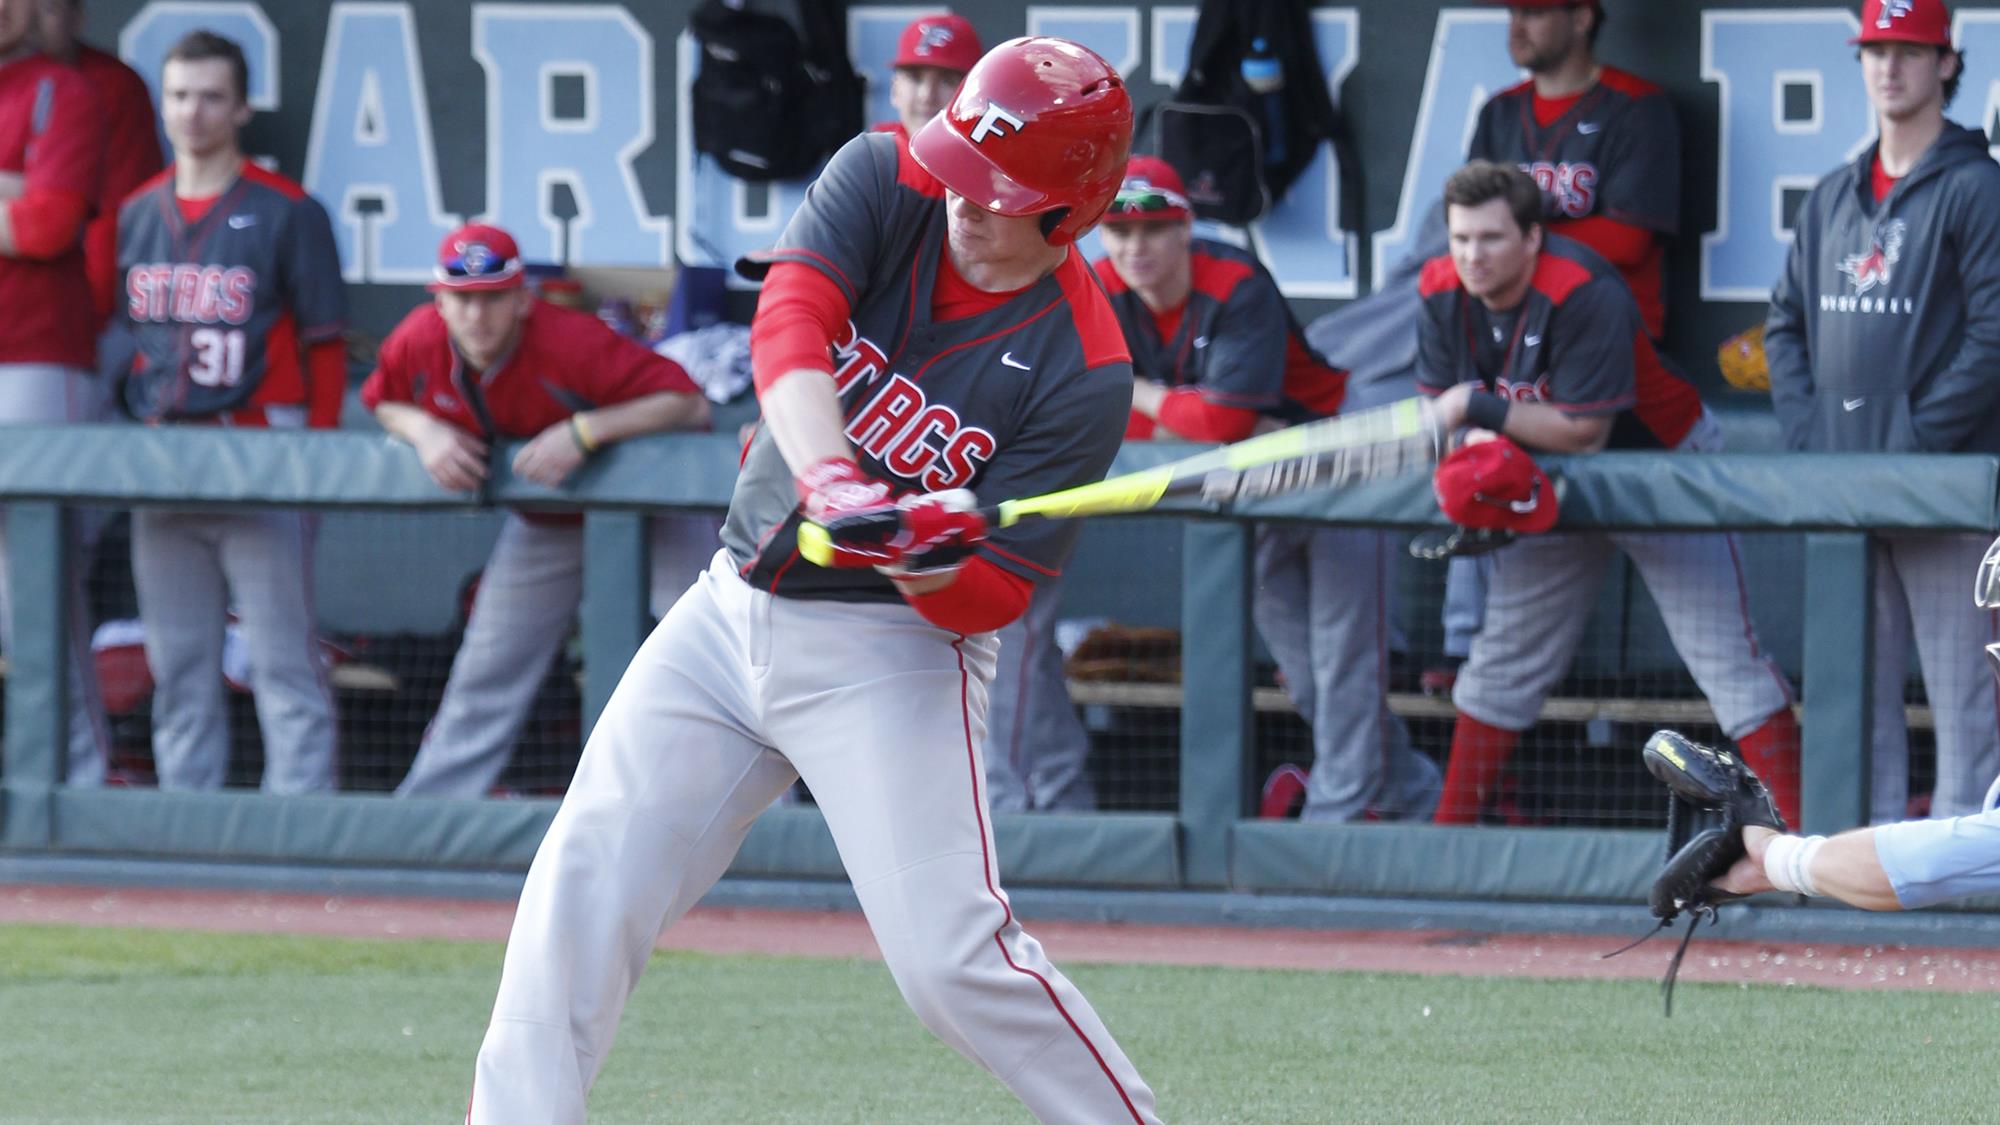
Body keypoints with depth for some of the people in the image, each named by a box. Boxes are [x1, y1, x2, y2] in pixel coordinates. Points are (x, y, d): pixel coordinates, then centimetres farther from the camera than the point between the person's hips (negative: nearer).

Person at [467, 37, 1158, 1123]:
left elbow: (992, 598, -15)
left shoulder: (1083, 372, -16)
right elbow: (788, 322, -24)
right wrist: (830, 482, -40)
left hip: (891, 651, -5)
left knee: (950, 959, -14)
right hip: (734, 610, 5)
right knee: (578, 897, -2)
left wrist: (928, 559, -37)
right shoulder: (886, 182, -6)